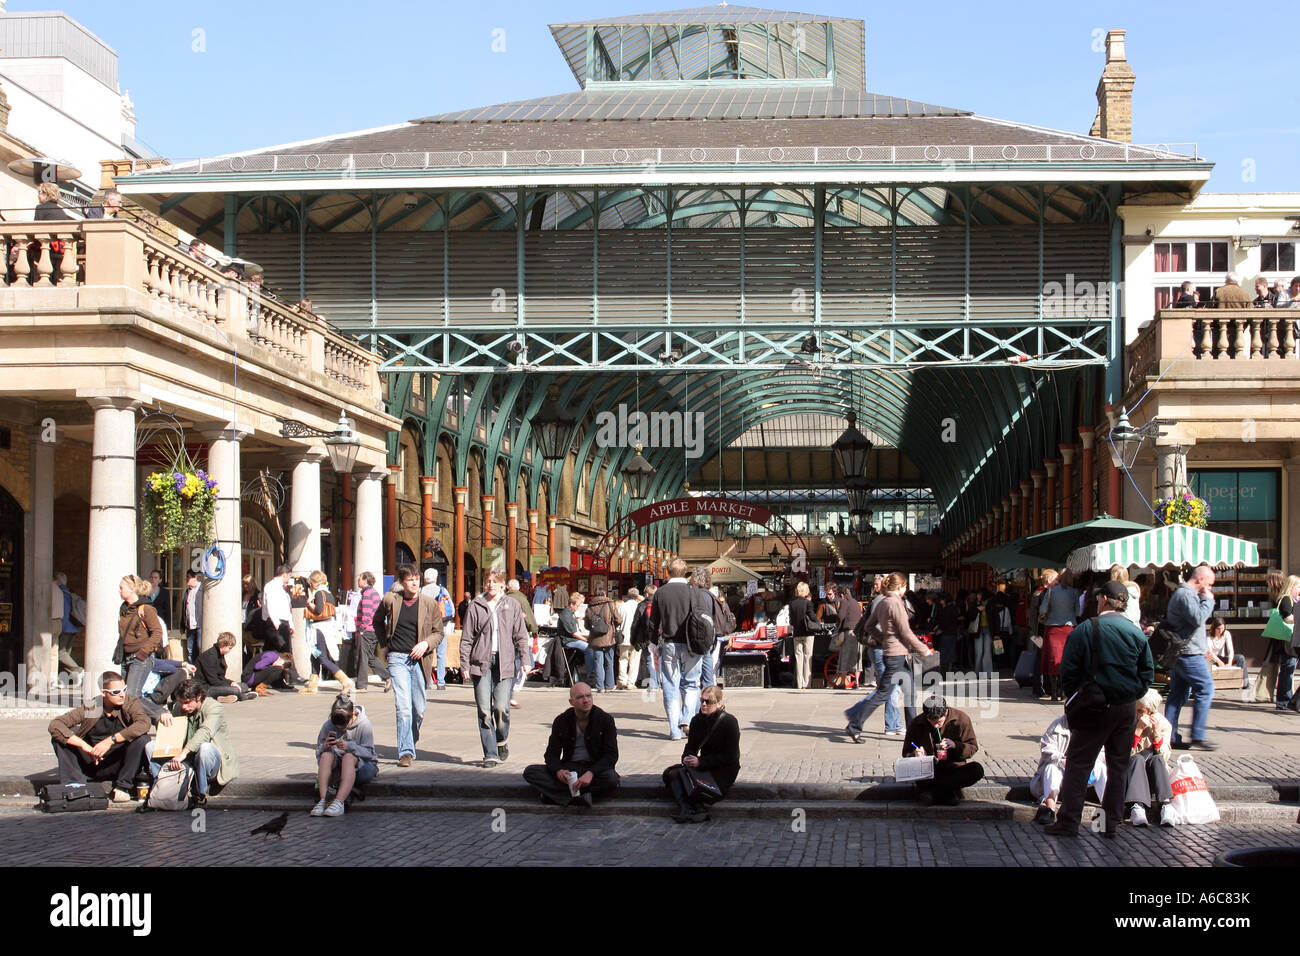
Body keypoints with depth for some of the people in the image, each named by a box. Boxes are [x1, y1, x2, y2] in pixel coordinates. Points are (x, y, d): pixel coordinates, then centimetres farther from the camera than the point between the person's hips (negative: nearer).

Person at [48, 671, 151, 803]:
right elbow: (54, 724, -19)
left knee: (142, 738, -28)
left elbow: (144, 723, -31)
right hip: (92, 763, 1)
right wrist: (85, 746, -30)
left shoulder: (130, 702, -10)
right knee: (59, 736, -16)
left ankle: (122, 787, -18)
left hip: (118, 765, -1)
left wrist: (111, 740, -35)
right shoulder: (90, 707, -10)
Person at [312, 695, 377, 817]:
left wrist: (349, 746, -30)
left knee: (349, 757, -35)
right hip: (338, 766, 3)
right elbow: (319, 752, 1)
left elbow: (369, 752, -14)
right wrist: (324, 746, -23)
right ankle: (323, 800, -41)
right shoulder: (328, 726, -3)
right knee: (326, 755, -28)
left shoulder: (364, 724, -10)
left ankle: (339, 802, -50)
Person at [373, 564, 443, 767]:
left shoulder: (429, 604, 2)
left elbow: (438, 632, 8)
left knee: (418, 709, 8)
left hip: (419, 659, 1)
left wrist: (426, 644, -10)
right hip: (397, 659, -1)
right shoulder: (390, 600, 3)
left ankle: (411, 741, 34)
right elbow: (377, 622, 22)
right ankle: (406, 752, -12)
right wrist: (386, 641, 11)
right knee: (403, 706, -13)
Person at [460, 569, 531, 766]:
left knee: (501, 707, -10)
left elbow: (521, 636, 10)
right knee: (484, 710, -3)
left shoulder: (511, 606, 9)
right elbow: (466, 638, 7)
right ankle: (490, 754, 4)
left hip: (504, 663, 0)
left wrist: (525, 660, 1)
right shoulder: (475, 606, 6)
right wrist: (465, 665, 1)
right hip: (481, 663, 0)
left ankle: (501, 742, 18)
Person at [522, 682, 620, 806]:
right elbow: (552, 753, 2)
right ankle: (579, 797, -31)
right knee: (530, 772, -20)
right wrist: (558, 770, -23)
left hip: (596, 768, -2)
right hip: (569, 768, 2)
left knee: (612, 779, -37)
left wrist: (591, 773, -26)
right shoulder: (561, 721, 1)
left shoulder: (605, 720, -5)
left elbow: (611, 755, -9)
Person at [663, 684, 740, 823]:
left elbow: (730, 756, -15)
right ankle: (685, 808, -32)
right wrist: (687, 757, -14)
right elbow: (691, 746, 12)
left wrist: (700, 762, -21)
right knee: (670, 773, -16)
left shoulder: (729, 722, -14)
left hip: (724, 770, -7)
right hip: (703, 765, 7)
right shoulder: (697, 720, 5)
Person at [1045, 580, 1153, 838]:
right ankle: (1111, 824, 12)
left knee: (1078, 764, 2)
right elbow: (1148, 673, 8)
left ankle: (1069, 821, -1)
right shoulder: (1137, 633, 3)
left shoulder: (1084, 631, -8)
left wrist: (1074, 698, 8)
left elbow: (1068, 671, -6)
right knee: (1118, 767, 11)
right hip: (1127, 709, 3)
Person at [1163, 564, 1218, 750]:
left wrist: (1206, 600, 13)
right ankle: (1197, 736, -9)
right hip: (1189, 652, -11)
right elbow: (1198, 618, -23)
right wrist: (1208, 600, -13)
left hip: (1179, 652, 11)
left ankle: (1170, 736, 9)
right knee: (1205, 689, -8)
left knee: (1178, 693, 10)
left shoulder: (1184, 593, 21)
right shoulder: (1186, 594, -14)